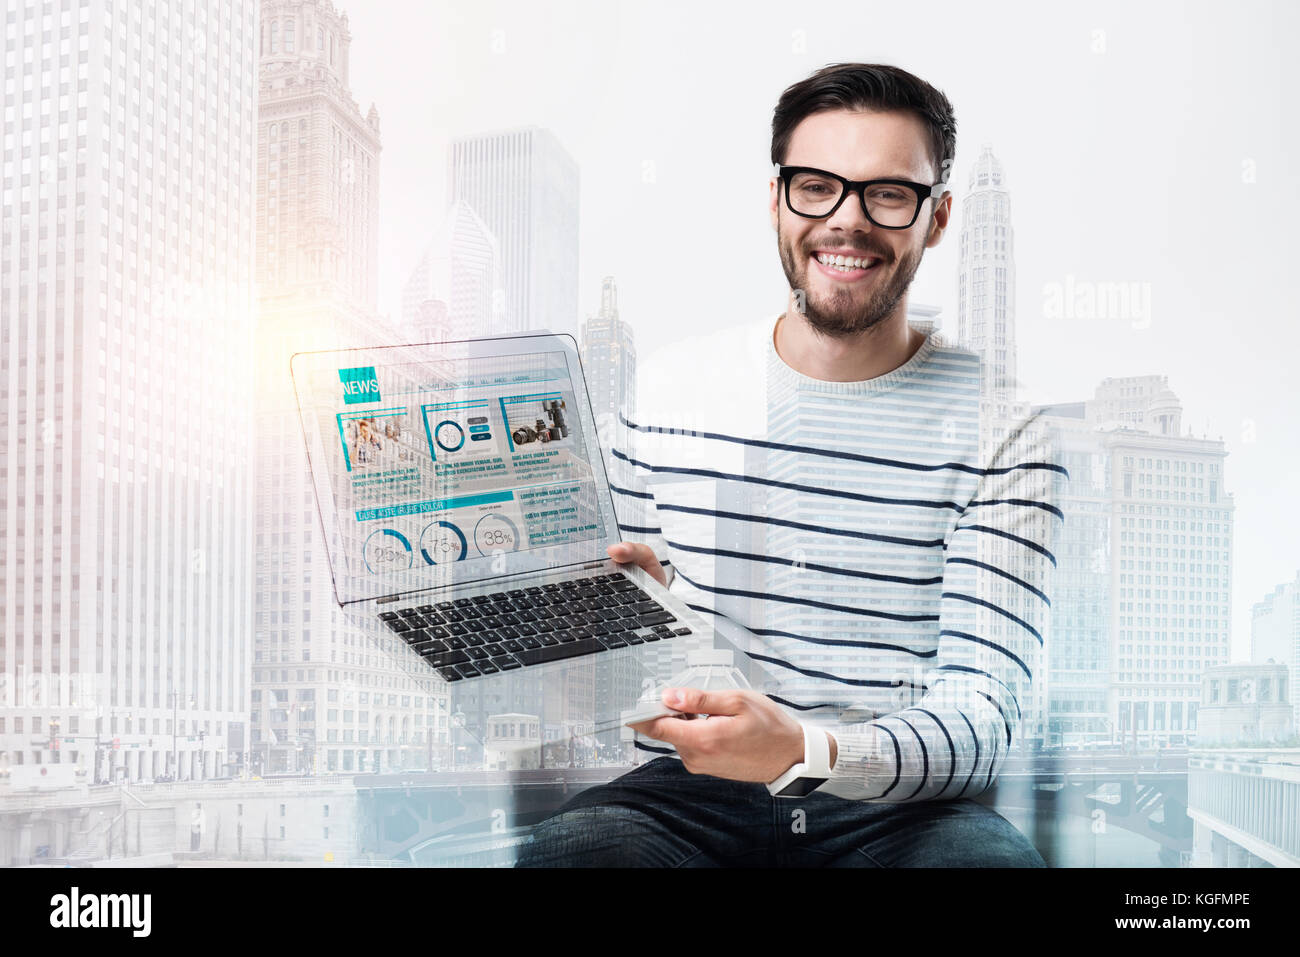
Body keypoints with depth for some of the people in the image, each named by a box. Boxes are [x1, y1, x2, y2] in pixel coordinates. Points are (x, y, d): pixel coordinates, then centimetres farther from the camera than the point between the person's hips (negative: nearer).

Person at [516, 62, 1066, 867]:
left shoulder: (1000, 433, -2)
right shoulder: (671, 388, 6)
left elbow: (982, 716, -10)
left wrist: (806, 753, -29)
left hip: (900, 802, 0)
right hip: (688, 792, 1)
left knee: (989, 857, -33)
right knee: (568, 849, -30)